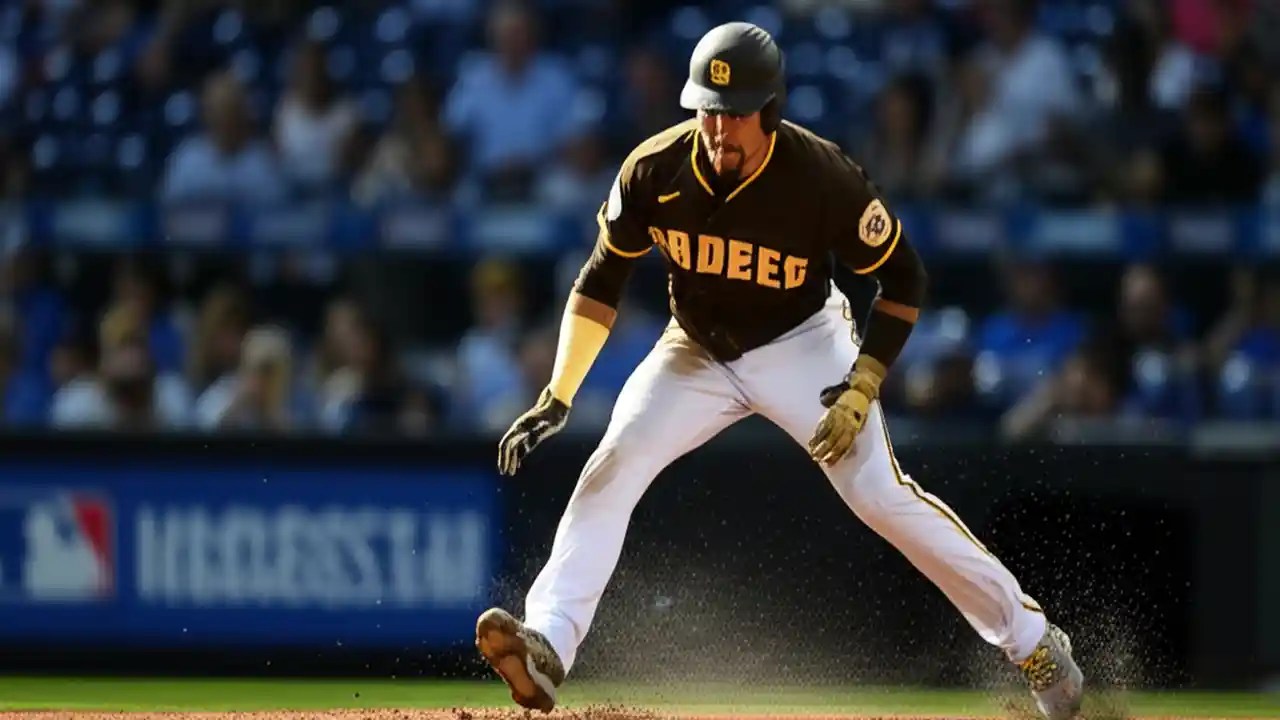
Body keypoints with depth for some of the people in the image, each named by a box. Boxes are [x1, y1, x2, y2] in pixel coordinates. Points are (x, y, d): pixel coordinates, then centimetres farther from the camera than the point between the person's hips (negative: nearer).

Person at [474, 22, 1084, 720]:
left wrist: (864, 386, -22)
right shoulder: (655, 171, -19)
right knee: (610, 469, -17)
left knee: (882, 496, -14)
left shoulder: (824, 177, -27)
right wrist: (556, 399, -10)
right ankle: (547, 649, -25)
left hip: (802, 347, -3)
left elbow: (903, 277, -13)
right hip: (696, 353, 3)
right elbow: (602, 279, -5)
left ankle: (1031, 641, -2)